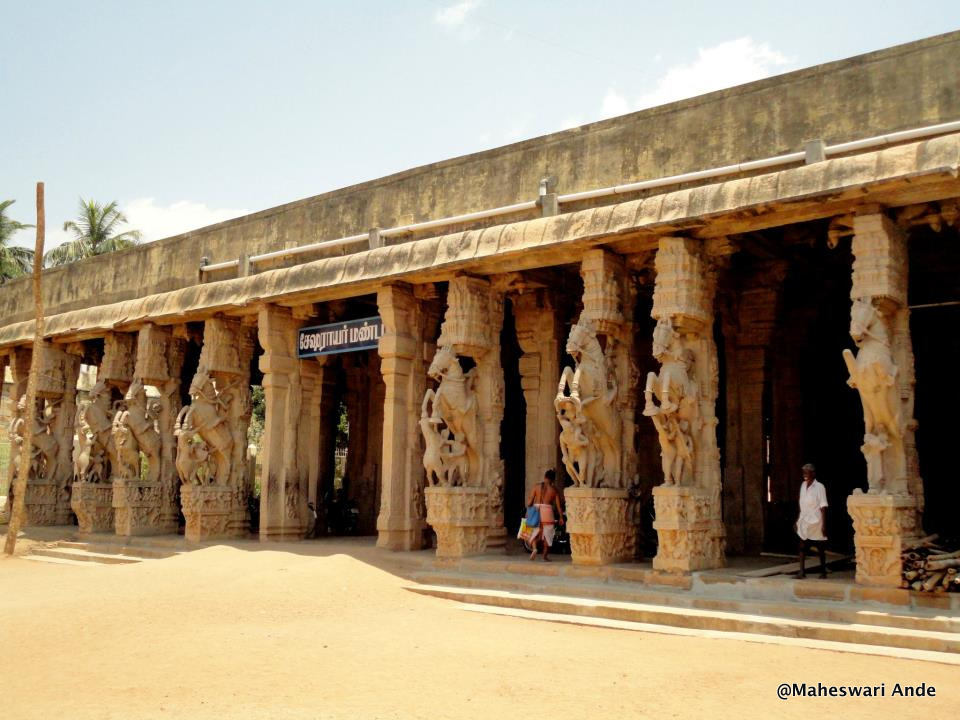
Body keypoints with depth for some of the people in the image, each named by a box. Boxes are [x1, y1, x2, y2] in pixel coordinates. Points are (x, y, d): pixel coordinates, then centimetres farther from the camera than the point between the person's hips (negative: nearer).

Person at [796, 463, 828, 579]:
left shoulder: (819, 487, -10)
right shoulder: (803, 485, 8)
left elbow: (823, 507, -12)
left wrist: (824, 524, -16)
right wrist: (798, 520, 11)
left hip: (815, 521, -5)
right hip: (804, 521, 5)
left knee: (820, 548, 7)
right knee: (802, 546, -2)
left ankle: (823, 572, 18)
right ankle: (801, 572, -2)